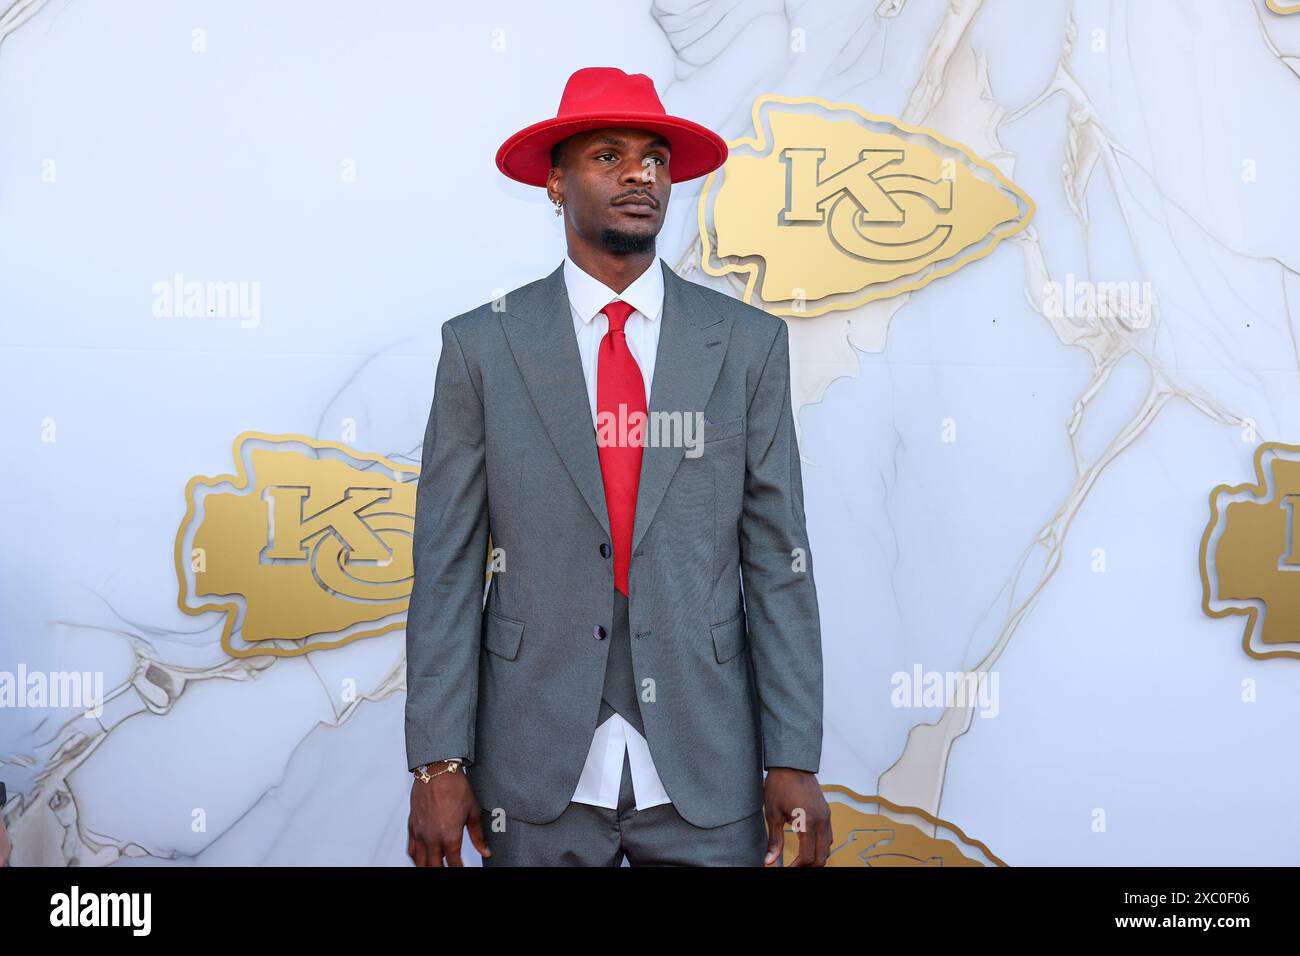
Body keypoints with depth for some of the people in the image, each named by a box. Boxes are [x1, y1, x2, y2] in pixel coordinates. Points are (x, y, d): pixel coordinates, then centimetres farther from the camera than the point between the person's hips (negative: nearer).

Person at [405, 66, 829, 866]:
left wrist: (794, 761, -3)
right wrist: (438, 762, -5)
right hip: (537, 771, 0)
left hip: (705, 770, 1)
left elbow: (778, 559, -1)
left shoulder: (748, 343, -1)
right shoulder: (482, 346, -2)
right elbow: (447, 565, -2)